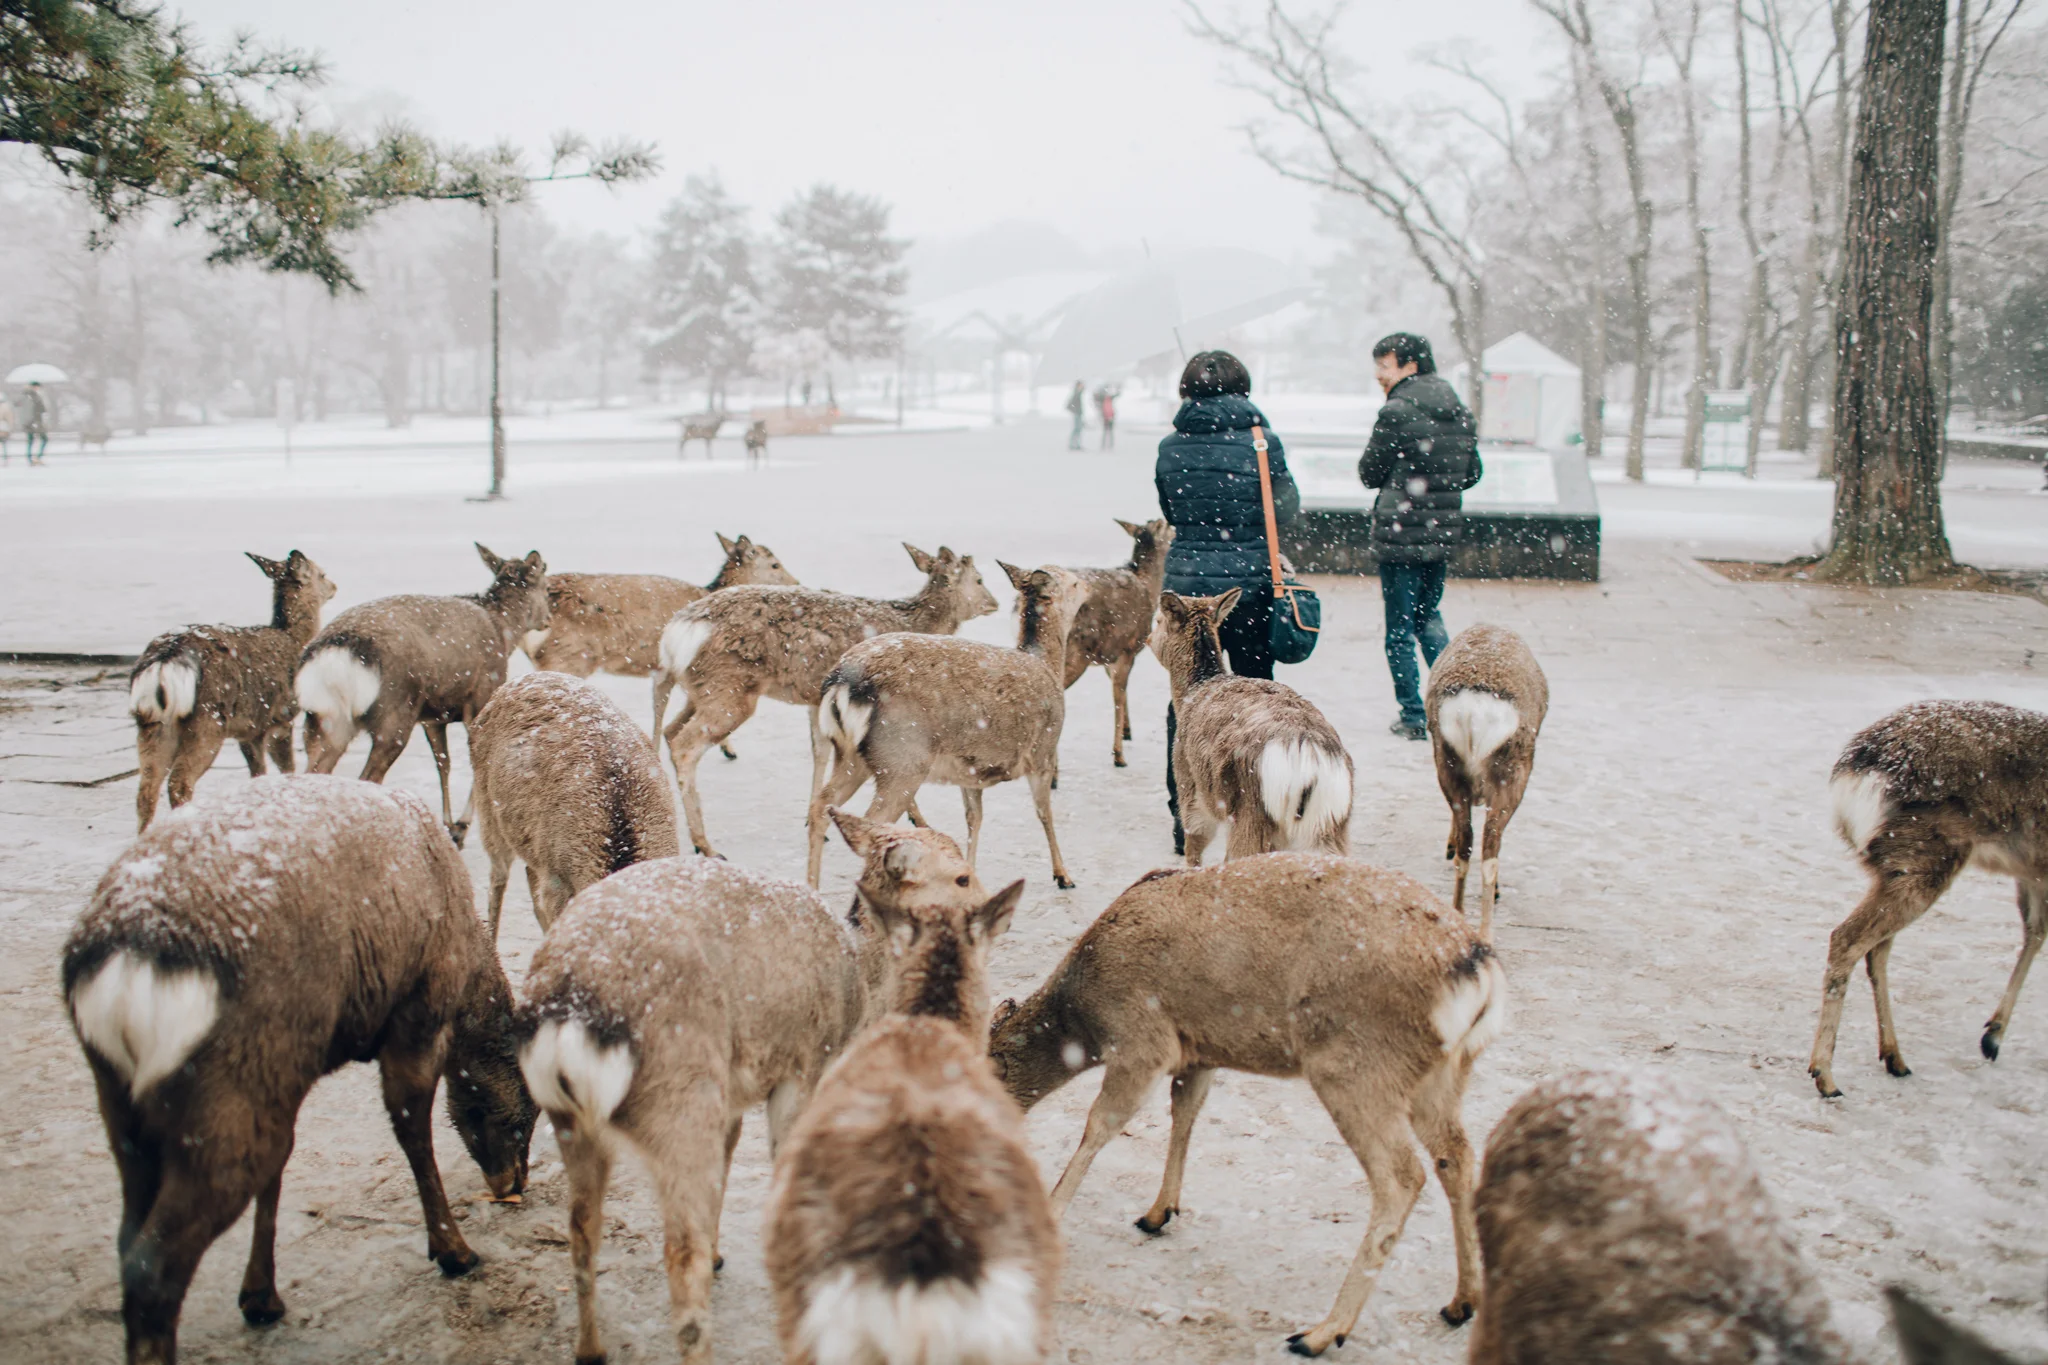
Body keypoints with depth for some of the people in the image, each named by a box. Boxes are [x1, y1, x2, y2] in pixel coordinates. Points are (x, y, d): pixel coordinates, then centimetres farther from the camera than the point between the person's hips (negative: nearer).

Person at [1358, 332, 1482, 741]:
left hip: (1400, 534, -7)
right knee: (1428, 616, 21)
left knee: (1400, 626, 3)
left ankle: (1413, 716, 6)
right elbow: (1471, 473, 14)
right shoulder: (1459, 410, 7)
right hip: (1443, 531, 7)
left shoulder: (1398, 411, -15)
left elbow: (1370, 474, -8)